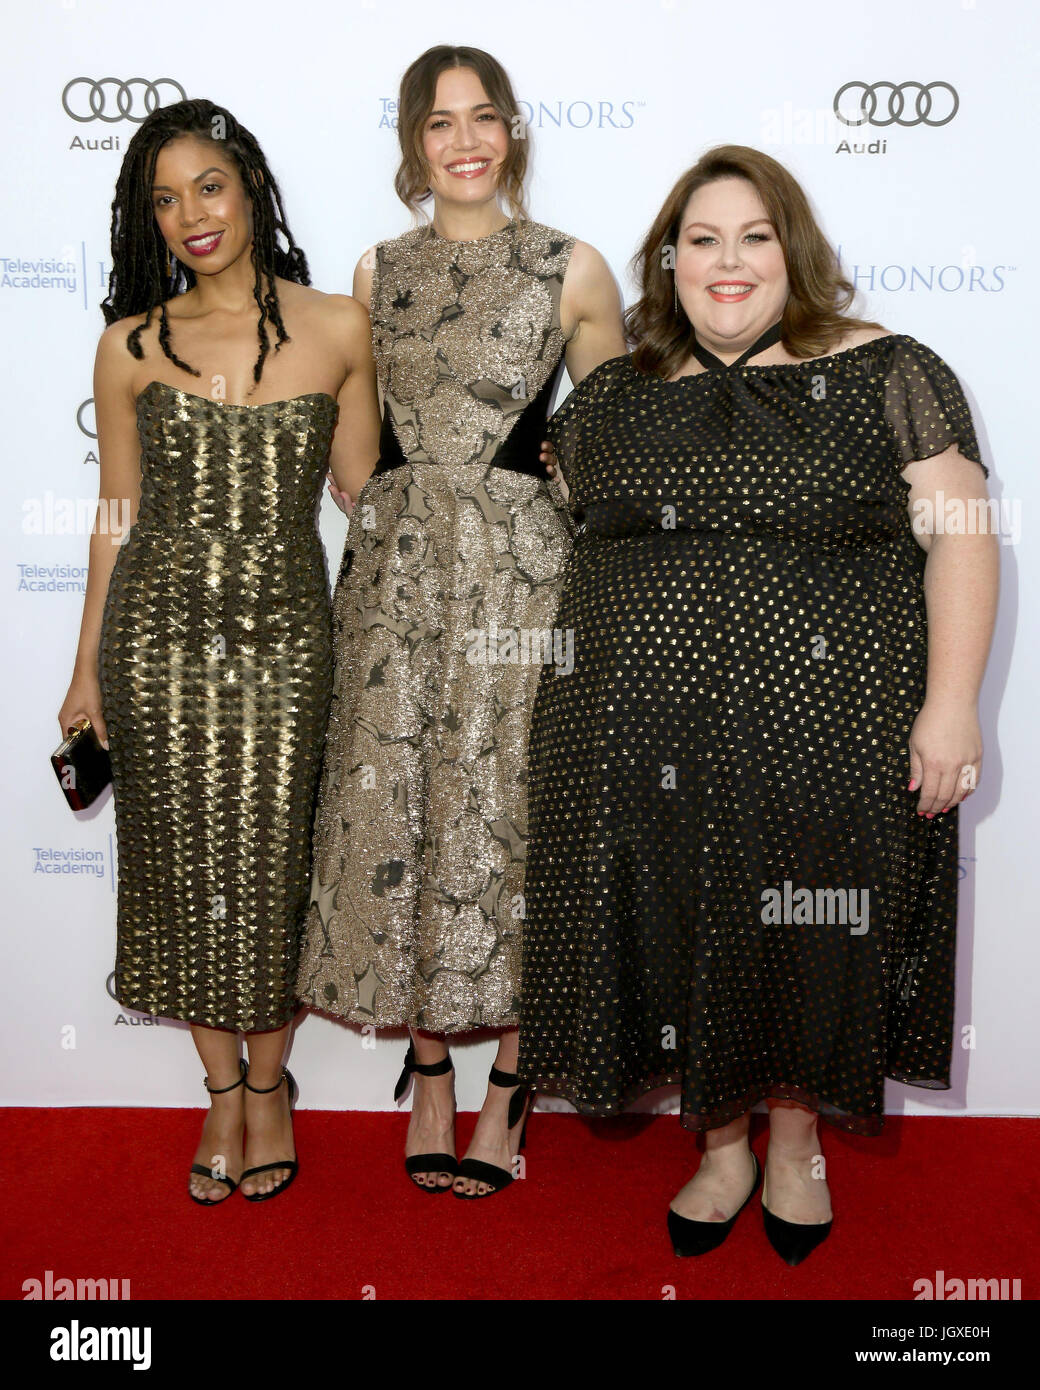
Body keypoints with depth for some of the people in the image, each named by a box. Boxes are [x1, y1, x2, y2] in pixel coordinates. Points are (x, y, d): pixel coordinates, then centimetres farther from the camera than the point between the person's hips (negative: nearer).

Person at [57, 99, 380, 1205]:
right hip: (158, 629, 1)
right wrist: (88, 669, 8)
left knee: (272, 861, 3)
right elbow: (114, 514, 8)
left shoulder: (336, 328, 2)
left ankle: (270, 1082, 28)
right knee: (183, 861, 8)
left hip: (286, 628, -1)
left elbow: (364, 499, 7)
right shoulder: (131, 344, 4)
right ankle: (222, 1088, 29)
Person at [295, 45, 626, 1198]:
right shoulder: (377, 272, 12)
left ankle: (507, 1087, 14)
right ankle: (429, 1077, 19)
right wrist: (379, 520, 8)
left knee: (510, 804, -1)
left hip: (521, 565, -3)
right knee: (395, 801, 3)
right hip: (395, 564, 3)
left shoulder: (571, 269, 3)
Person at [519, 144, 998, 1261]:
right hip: (647, 742, 3)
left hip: (826, 737, -2)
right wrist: (582, 708, 14)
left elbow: (958, 533, -6)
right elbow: (581, 527, 20)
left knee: (809, 946, 8)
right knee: (680, 943, 9)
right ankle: (720, 1148, 32)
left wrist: (951, 701, -15)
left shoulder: (885, 374, -1)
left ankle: (797, 1148, 33)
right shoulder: (610, 397, 9)